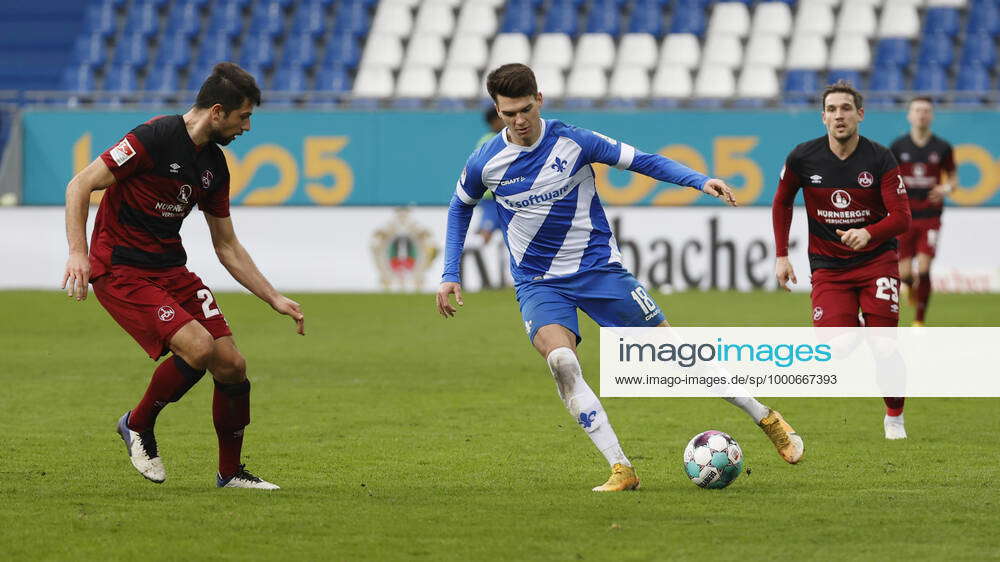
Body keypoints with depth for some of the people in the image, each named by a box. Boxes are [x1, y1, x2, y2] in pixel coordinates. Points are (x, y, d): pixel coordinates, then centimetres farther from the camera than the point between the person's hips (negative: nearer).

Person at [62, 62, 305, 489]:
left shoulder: (214, 165, 7)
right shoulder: (155, 138, -17)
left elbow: (227, 246, 17)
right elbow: (80, 186, -17)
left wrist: (275, 299, 13)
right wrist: (77, 253, -28)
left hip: (171, 269, 8)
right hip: (121, 272, -8)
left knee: (231, 364, -3)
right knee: (198, 347, -24)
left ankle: (231, 472, 15)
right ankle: (138, 425, 1)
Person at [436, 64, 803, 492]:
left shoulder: (574, 141, -10)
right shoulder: (485, 163, -6)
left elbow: (643, 161, -2)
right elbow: (460, 208, 14)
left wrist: (701, 181, -15)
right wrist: (450, 275, 9)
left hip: (598, 269, -1)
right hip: (539, 284, 1)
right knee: (561, 360, -28)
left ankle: (767, 419, 17)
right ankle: (621, 470, -25)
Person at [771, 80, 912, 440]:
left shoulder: (880, 159, -10)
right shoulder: (803, 158, -6)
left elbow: (901, 217, -14)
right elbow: (782, 202, 12)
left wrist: (868, 233, -34)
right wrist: (781, 255, 7)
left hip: (876, 259, -1)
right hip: (828, 267, 1)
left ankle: (894, 417, 12)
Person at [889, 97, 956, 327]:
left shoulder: (942, 148, 1)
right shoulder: (898, 146, 1)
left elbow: (951, 177, 11)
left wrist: (946, 189, -11)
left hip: (930, 217, -1)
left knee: (923, 270, -13)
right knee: (904, 273, -4)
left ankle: (919, 321, 0)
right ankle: (911, 286, 35)